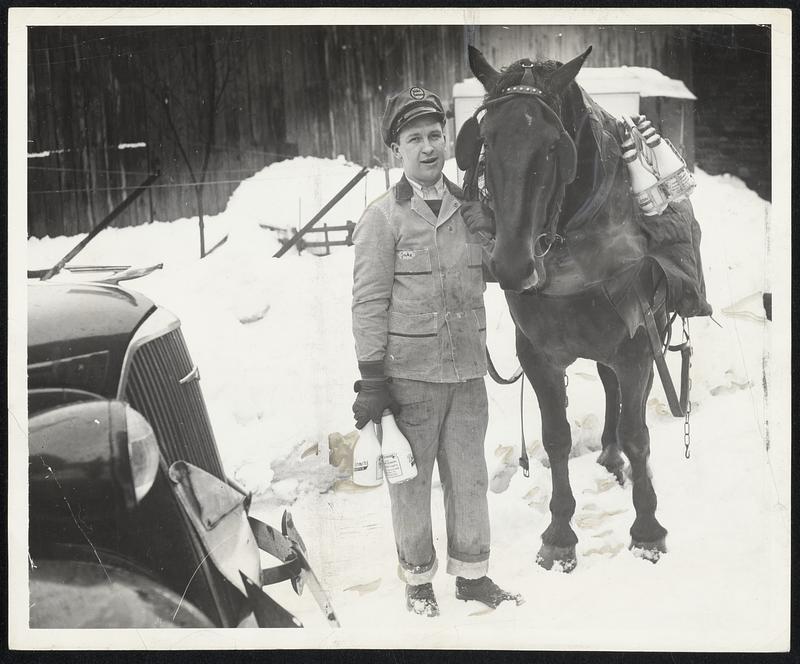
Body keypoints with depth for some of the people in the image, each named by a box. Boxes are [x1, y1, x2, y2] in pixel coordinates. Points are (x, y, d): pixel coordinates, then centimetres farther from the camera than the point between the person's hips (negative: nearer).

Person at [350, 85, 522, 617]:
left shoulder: (472, 209, 7)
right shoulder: (383, 219, -7)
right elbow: (369, 303, -8)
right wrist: (371, 379, -12)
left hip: (468, 368, 4)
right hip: (409, 371, -4)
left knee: (470, 475, 13)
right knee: (412, 479, 8)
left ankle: (472, 573, 30)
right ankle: (418, 579, 25)